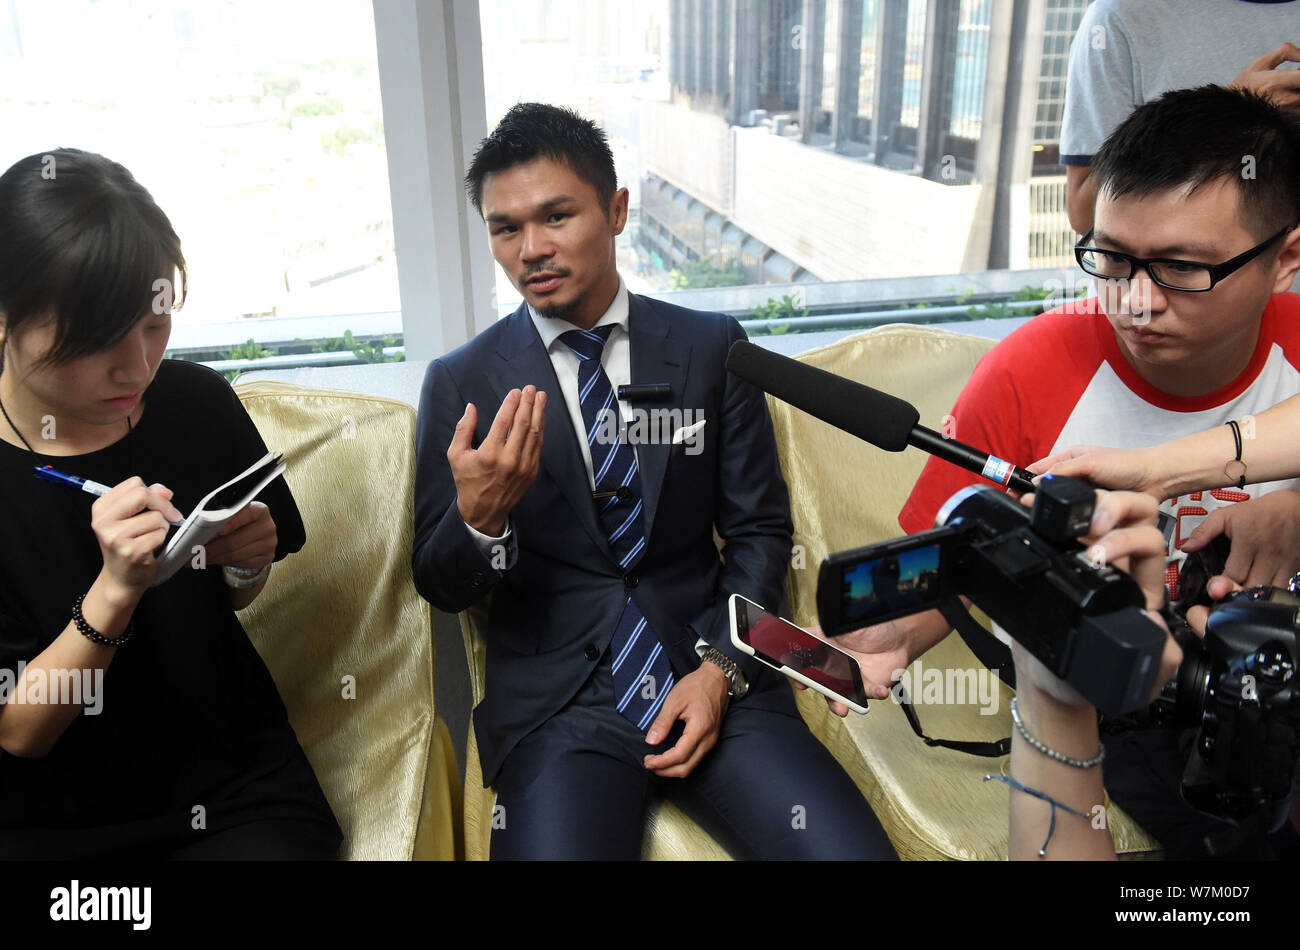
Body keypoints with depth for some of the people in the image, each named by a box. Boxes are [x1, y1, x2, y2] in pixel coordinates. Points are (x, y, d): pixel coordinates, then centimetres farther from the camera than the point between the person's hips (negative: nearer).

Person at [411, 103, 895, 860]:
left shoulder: (712, 347, 4)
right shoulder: (460, 383, 2)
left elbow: (760, 528, 8)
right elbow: (441, 587, 4)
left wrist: (722, 668, -6)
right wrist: (479, 514, -18)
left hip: (710, 675, 1)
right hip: (557, 703, 0)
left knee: (853, 848, -19)